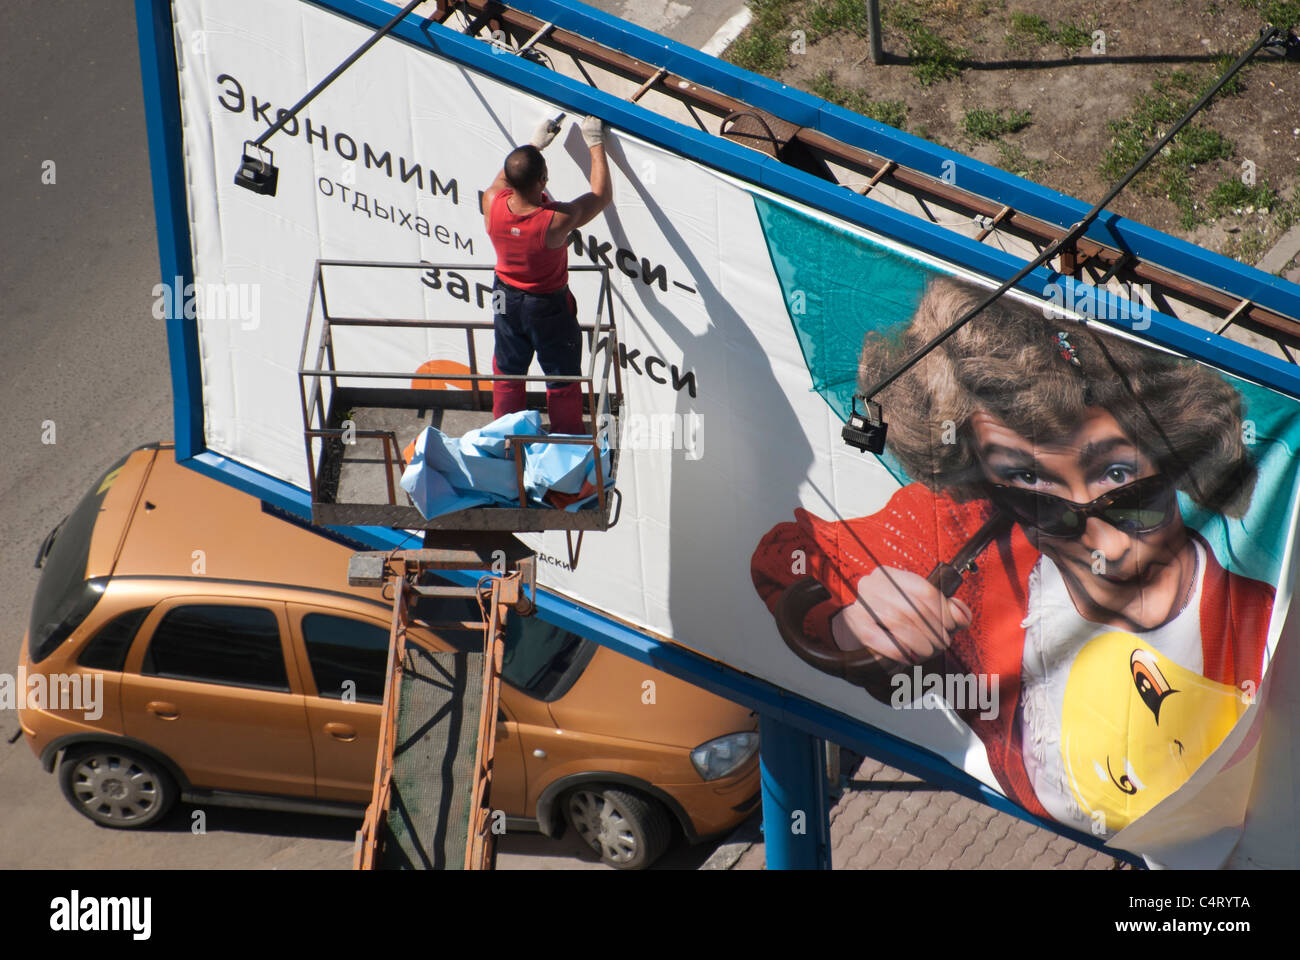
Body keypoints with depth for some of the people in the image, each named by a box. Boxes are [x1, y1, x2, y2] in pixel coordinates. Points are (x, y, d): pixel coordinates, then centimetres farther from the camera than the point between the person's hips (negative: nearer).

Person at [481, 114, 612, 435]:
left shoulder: (493, 204, -24)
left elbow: (501, 180, 3)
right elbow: (602, 195, -20)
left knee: (508, 372, 25)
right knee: (562, 379, 16)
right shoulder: (556, 221, -36)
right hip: (548, 306, -5)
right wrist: (596, 144, -11)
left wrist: (535, 144, 7)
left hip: (507, 299, 5)